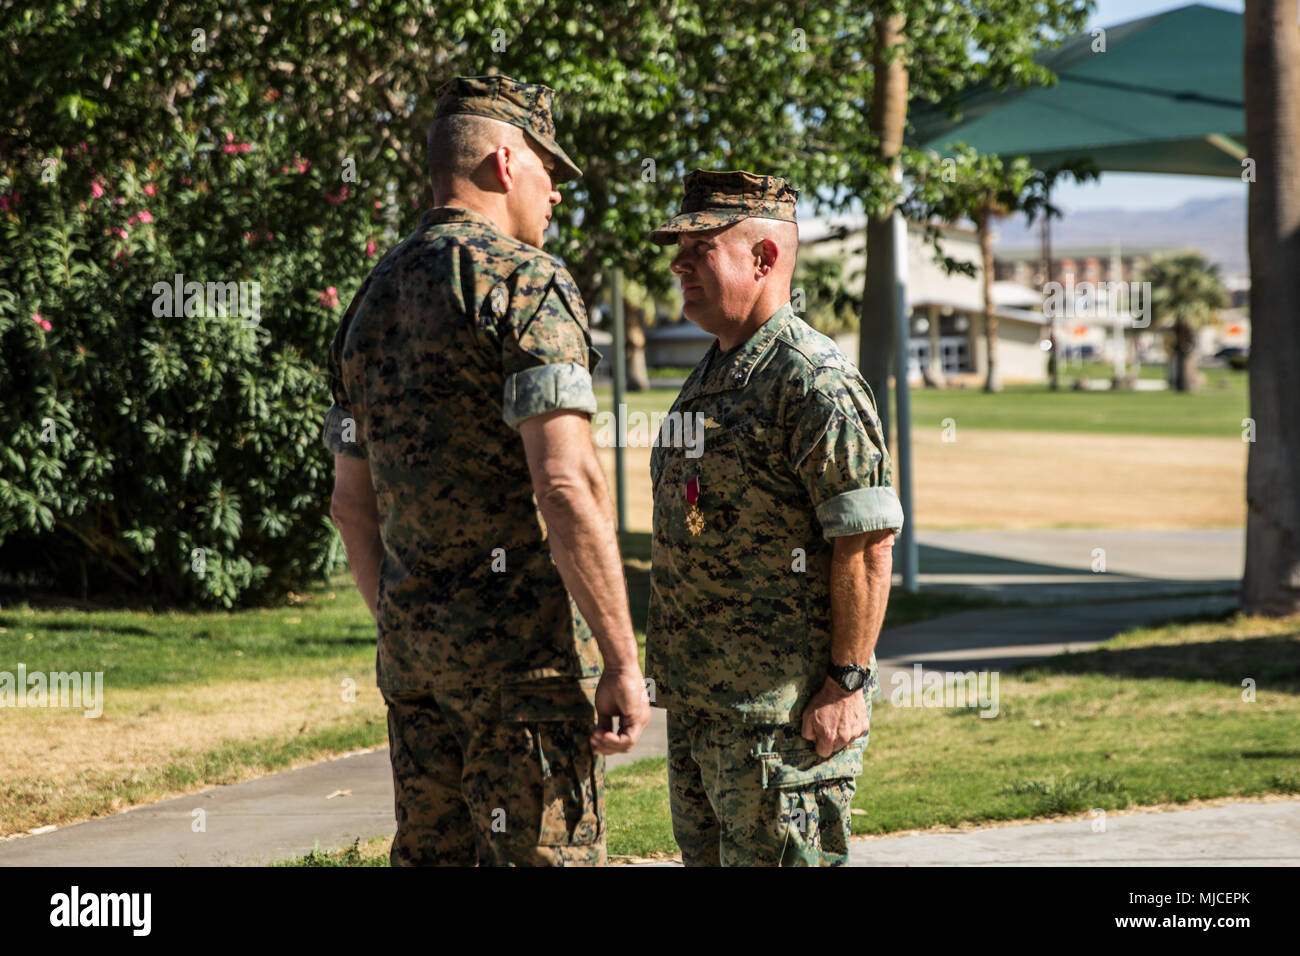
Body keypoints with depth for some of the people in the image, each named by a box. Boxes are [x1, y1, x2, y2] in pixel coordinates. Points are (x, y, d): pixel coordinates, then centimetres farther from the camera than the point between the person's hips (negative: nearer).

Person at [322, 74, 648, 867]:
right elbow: (566, 483, -20)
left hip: (414, 644, 8)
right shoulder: (525, 282, -11)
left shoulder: (375, 302, 15)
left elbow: (352, 503, 20)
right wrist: (622, 660, -18)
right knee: (545, 852, -5)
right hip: (524, 646, -8)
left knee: (431, 852, 11)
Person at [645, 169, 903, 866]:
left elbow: (866, 545, -18)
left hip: (785, 706, -10)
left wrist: (848, 683, -20)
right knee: (705, 856, 14)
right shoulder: (712, 376, 16)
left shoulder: (815, 384, -15)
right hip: (699, 697, 10)